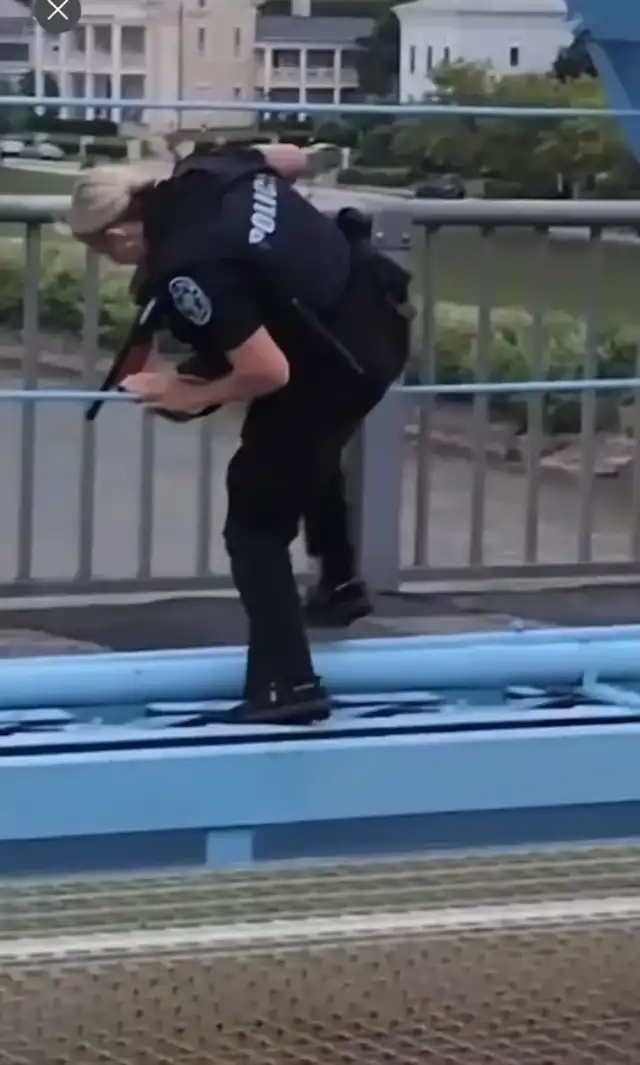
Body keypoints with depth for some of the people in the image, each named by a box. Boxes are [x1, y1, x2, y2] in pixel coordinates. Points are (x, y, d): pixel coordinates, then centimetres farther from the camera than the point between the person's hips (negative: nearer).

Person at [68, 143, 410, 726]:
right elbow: (291, 158, 17)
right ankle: (340, 581, 50)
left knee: (257, 514, -1)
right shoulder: (205, 170, -4)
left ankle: (286, 684, -1)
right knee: (305, 445, 37)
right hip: (377, 312, 10)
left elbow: (269, 373, -27)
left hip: (344, 362, -10)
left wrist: (192, 396, -11)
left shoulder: (185, 271, -27)